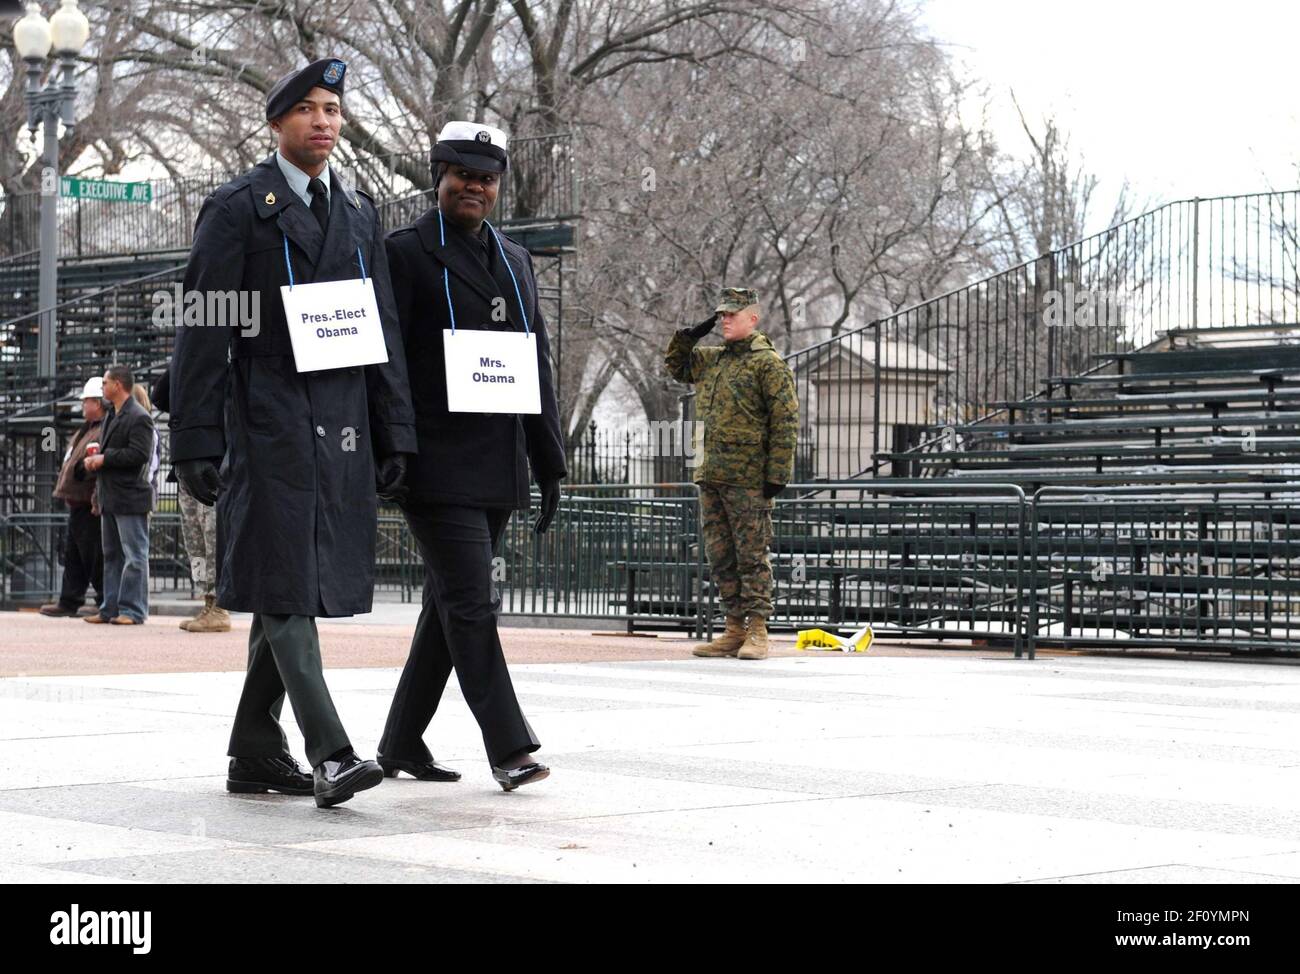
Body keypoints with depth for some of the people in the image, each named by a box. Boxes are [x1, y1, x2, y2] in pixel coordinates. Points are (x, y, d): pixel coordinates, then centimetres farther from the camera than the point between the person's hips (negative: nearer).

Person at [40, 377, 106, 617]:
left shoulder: (107, 430, -17)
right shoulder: (88, 428, 18)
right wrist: (69, 494, 24)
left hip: (89, 506, -11)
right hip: (77, 503, 11)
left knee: (94, 556, -5)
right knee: (73, 555, 14)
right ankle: (69, 602, 19)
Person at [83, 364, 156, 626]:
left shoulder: (139, 417, -12)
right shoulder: (112, 416, 19)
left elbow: (139, 454, -22)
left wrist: (105, 458, -16)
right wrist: (94, 460, 5)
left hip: (130, 497, -10)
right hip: (110, 497, 10)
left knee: (134, 555, -5)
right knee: (112, 555, 13)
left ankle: (132, 610, -5)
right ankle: (111, 608, 17)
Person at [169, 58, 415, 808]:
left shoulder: (360, 212, 16)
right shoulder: (237, 209, 0)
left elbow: (385, 332, 16)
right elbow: (204, 333, -5)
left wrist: (395, 436, 10)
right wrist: (198, 444, -10)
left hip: (342, 432, 6)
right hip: (268, 428, -6)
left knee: (300, 590, 9)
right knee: (285, 589, -10)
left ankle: (257, 754, 17)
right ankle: (331, 754, -14)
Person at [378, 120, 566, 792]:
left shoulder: (514, 260, 17)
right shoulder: (407, 252, -2)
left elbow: (537, 367, 18)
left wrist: (549, 463, 14)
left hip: (498, 470, 7)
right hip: (438, 466, -7)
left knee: (447, 608, 12)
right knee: (471, 606, -10)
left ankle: (401, 743, 21)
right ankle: (508, 748, -7)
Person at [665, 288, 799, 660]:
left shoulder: (768, 363, -5)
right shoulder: (712, 360, 17)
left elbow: (786, 421, -10)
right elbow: (675, 366, 34)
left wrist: (777, 474, -16)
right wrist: (691, 334, 16)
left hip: (748, 477, -8)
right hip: (710, 476, 8)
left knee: (752, 556, -4)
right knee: (720, 556, 9)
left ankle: (757, 633, -1)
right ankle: (735, 630, 15)